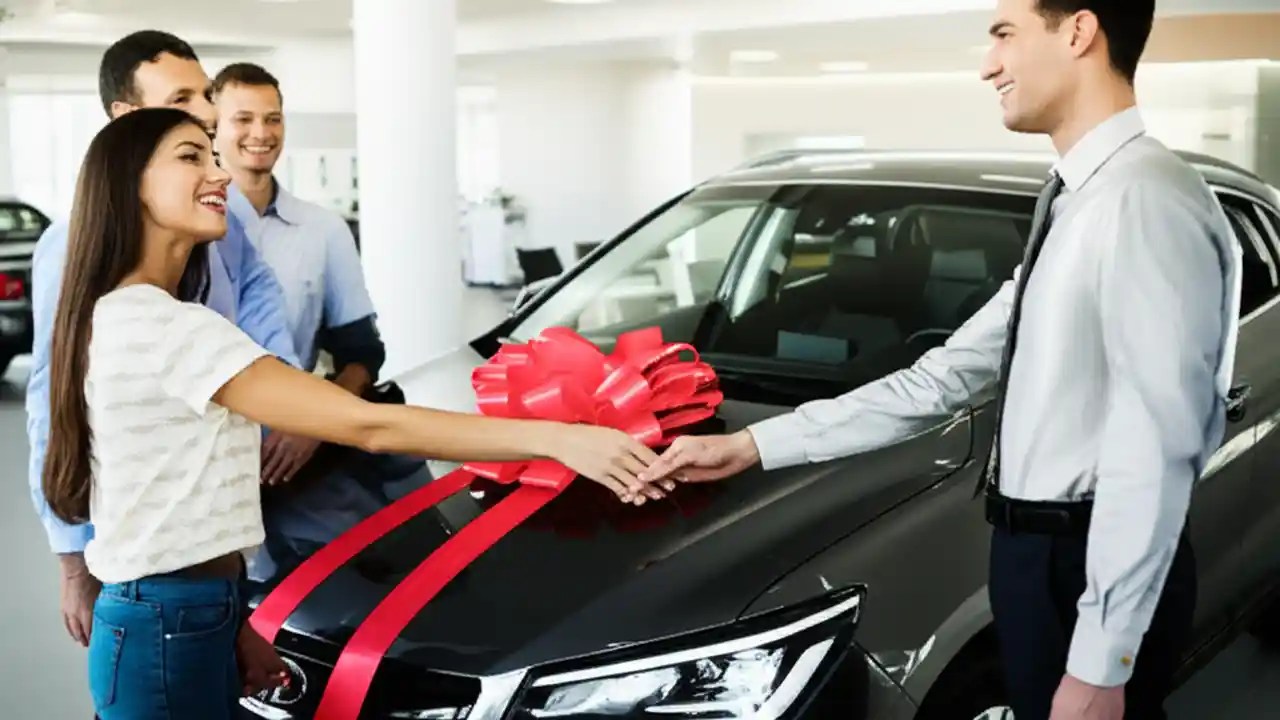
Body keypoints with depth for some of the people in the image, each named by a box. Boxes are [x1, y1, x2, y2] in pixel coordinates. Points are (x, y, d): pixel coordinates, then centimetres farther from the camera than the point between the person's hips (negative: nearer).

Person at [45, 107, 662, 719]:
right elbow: (370, 426, -27)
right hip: (170, 628, -9)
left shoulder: (120, 317, 11)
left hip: (167, 618, 9)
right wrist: (555, 438, -27)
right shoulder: (167, 328, -22)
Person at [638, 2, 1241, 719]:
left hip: (1096, 568, -9)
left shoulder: (1145, 196, -17)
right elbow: (945, 377, 12)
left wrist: (1101, 660, -23)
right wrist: (754, 445, 9)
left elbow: (1158, 444, -23)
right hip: (1038, 550, 9)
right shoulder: (1075, 203, 14)